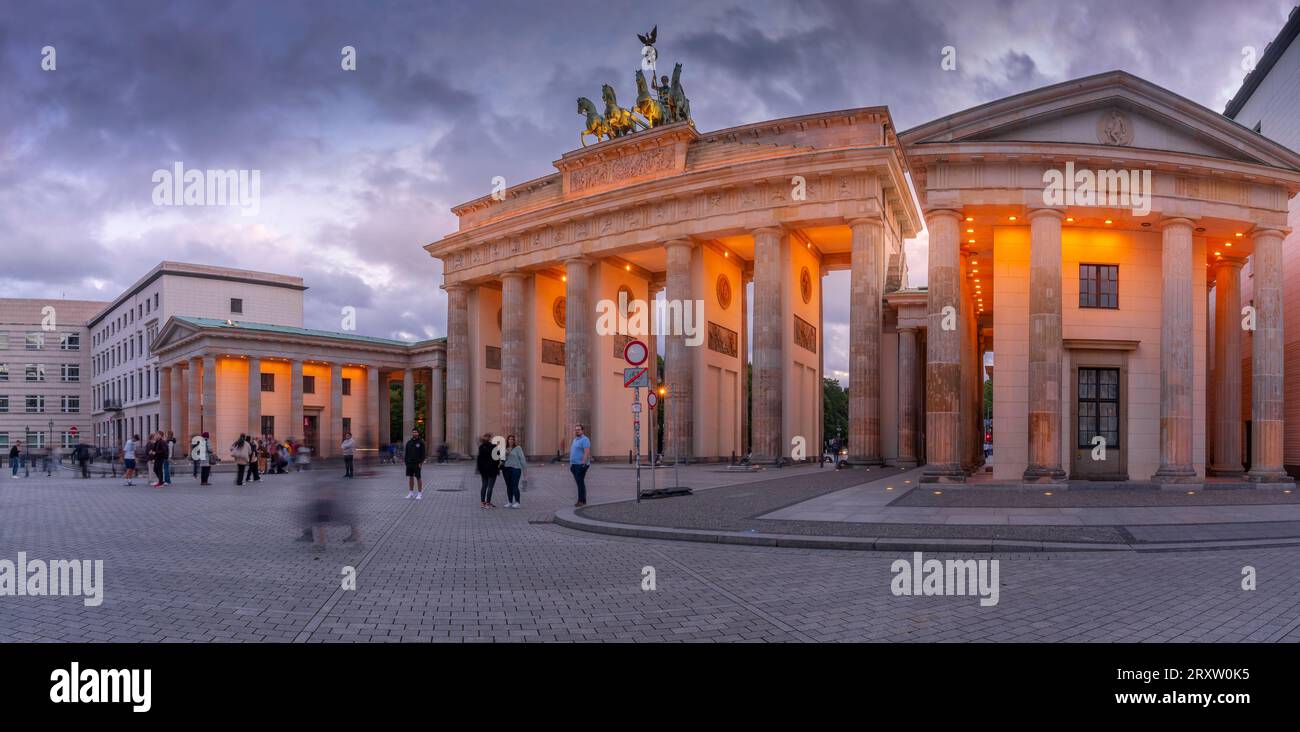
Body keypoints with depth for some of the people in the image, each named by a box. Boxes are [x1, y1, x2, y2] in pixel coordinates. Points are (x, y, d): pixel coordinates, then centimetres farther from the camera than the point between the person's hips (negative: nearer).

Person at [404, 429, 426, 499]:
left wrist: (421, 462, -12)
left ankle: (420, 493, 3)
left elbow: (423, 453, -5)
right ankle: (411, 492, 17)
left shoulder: (421, 442, -2)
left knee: (418, 478, -2)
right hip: (409, 463, 4)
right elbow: (406, 453, 12)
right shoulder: (409, 442, 10)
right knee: (410, 477, 8)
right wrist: (406, 462, 5)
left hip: (417, 464, -4)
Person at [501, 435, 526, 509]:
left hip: (515, 468, -5)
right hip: (506, 469, 5)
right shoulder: (505, 448, 13)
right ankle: (509, 502, 14)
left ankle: (517, 502, -3)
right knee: (508, 486, 7)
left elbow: (522, 458, -3)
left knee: (515, 486, -9)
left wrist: (524, 468, -6)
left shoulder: (518, 448, 0)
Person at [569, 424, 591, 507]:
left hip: (581, 465, -9)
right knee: (579, 482, 10)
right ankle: (582, 500, 15)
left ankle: (582, 501, -5)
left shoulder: (584, 439, -11)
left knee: (580, 482, -9)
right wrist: (571, 463, 19)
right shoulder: (575, 440, 18)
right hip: (574, 465, 9)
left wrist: (583, 463, -26)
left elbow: (587, 452, -21)